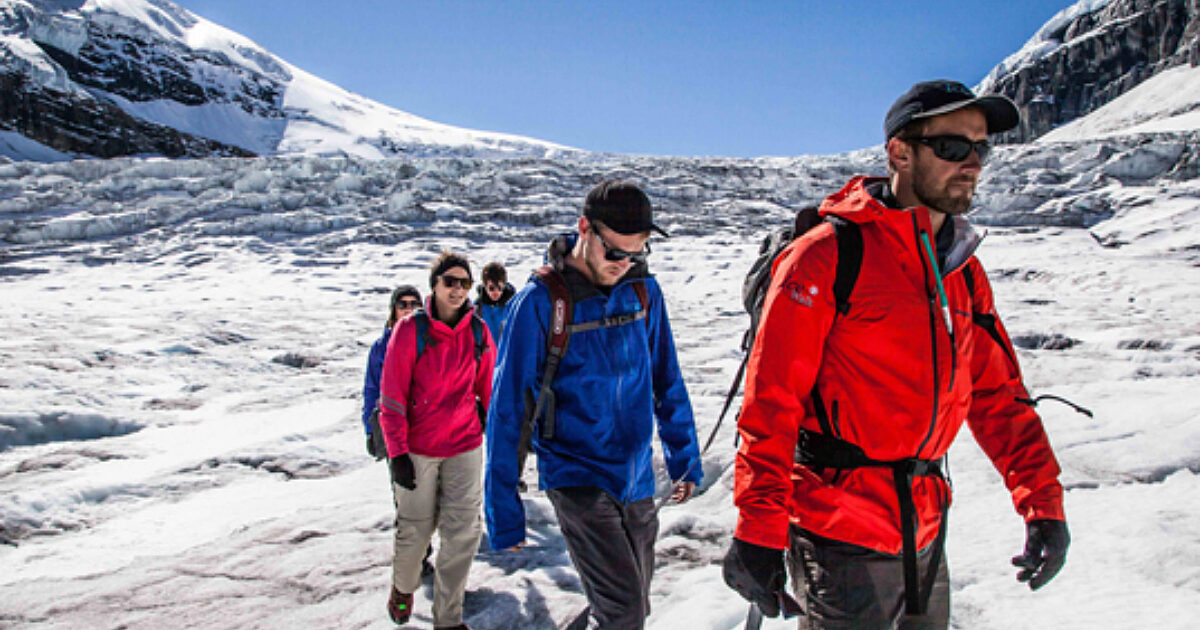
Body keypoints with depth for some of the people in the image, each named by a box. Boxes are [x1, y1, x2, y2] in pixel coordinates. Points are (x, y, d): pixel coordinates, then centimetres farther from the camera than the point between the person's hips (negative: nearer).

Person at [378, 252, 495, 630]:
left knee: (464, 531, -1)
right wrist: (397, 453, -10)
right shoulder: (410, 330, -10)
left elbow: (489, 389, 9)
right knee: (416, 528, 12)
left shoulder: (478, 332, -1)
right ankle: (403, 586, 44)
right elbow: (392, 397, -8)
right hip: (418, 449, -2)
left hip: (465, 445, 2)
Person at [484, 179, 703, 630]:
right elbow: (507, 410, -10)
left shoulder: (643, 291, -1)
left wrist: (684, 458, 11)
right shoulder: (540, 301, -14)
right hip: (577, 478, -5)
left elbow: (666, 381, 11)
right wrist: (503, 510, -9)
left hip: (637, 479, 5)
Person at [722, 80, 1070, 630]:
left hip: (926, 535, 8)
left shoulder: (963, 270, 9)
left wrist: (1043, 501, 5)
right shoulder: (827, 255, -14)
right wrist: (759, 532, -21)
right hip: (841, 540, -7)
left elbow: (996, 391, 13)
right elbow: (770, 403, -18)